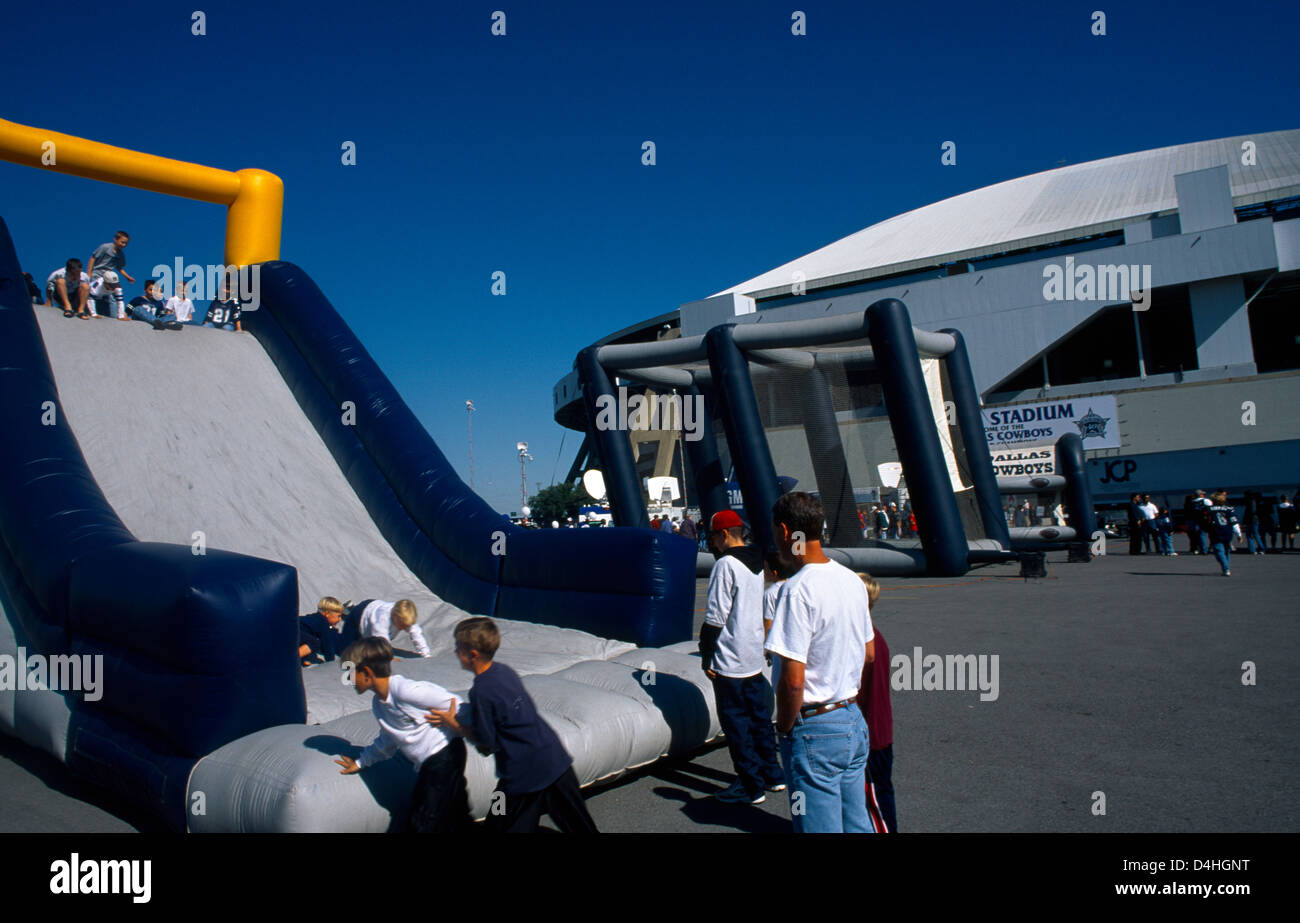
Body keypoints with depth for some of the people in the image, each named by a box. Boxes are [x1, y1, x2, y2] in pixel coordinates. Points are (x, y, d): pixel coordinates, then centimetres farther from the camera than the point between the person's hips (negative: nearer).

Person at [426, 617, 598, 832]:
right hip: (556, 758, 7)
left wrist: (452, 724, -5)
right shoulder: (505, 671, 5)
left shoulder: (481, 691, -19)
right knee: (576, 821, 20)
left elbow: (485, 743, -12)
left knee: (501, 827, 9)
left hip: (524, 772, -7)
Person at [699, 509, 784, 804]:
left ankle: (751, 786, 8)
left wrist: (706, 655, -13)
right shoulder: (759, 563, 9)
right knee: (759, 717, 18)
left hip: (730, 661, -9)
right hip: (756, 658, 9)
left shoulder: (726, 565, -17)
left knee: (736, 722, 1)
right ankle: (772, 775, 28)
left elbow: (715, 617, -19)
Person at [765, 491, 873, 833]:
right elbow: (868, 654, 16)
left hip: (815, 731, -8)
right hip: (854, 721, 8)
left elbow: (793, 680, -23)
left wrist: (784, 729, -8)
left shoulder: (798, 590, -21)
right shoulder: (852, 580, 5)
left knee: (820, 826, 4)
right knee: (857, 824, 19)